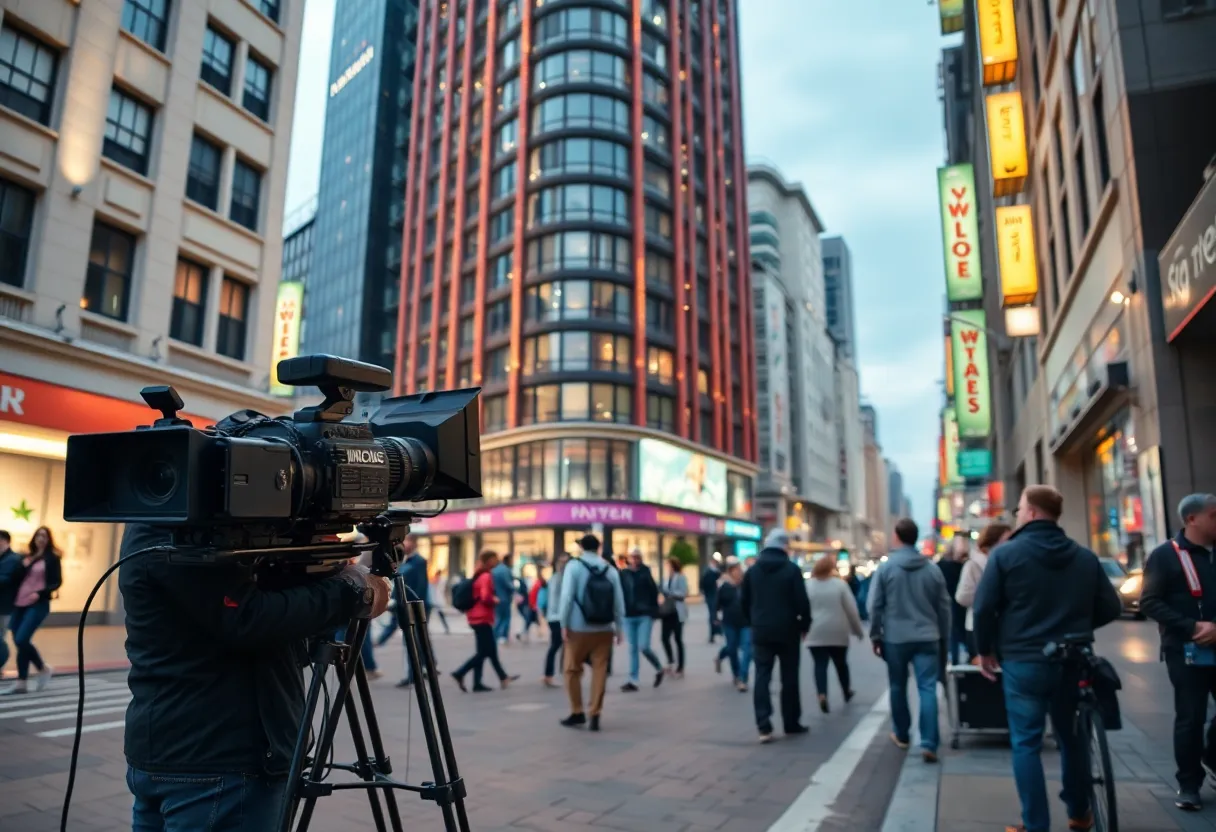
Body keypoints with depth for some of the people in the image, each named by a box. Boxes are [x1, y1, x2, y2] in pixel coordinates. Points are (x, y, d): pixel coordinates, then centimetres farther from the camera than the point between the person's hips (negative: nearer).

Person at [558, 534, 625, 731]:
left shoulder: (574, 566, -5)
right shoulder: (610, 569, 3)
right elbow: (619, 601, 2)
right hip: (604, 629, 3)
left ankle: (577, 712, 15)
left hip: (579, 628, -2)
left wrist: (564, 624, -6)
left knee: (573, 670, 11)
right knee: (600, 671, 7)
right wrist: (619, 627, 9)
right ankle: (595, 715, 6)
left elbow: (567, 597, -11)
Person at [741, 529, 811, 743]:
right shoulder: (792, 569, -7)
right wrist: (805, 625, 3)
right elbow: (801, 602, -11)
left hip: (761, 632, 3)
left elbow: (744, 602, 9)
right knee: (789, 678, 10)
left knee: (762, 678, 2)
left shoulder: (751, 571, 6)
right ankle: (791, 724, 19)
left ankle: (764, 727, -7)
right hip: (787, 631, -3)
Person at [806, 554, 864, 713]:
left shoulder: (808, 585, 0)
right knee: (841, 663, 18)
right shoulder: (840, 584, -4)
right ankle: (847, 692, 34)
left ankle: (822, 695, -17)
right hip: (838, 633, 0)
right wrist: (858, 630, 7)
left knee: (820, 665, 0)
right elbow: (851, 610, -3)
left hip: (816, 634, 0)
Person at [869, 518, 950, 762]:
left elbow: (875, 606, -5)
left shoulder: (885, 567, -5)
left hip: (895, 638, -1)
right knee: (927, 689, -1)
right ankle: (928, 743, -10)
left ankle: (902, 734, 29)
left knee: (898, 687, 15)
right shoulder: (932, 568, 2)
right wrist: (944, 637, 16)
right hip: (927, 638, 1)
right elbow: (944, 606, 7)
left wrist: (875, 635, 5)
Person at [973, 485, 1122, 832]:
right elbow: (1110, 608, 7)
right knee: (1073, 737, 20)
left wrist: (985, 649, 3)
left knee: (1026, 744, 4)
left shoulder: (1006, 553, -10)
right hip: (1074, 663, 4)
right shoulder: (1085, 556, 3)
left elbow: (984, 608, -12)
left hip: (1024, 663, -4)